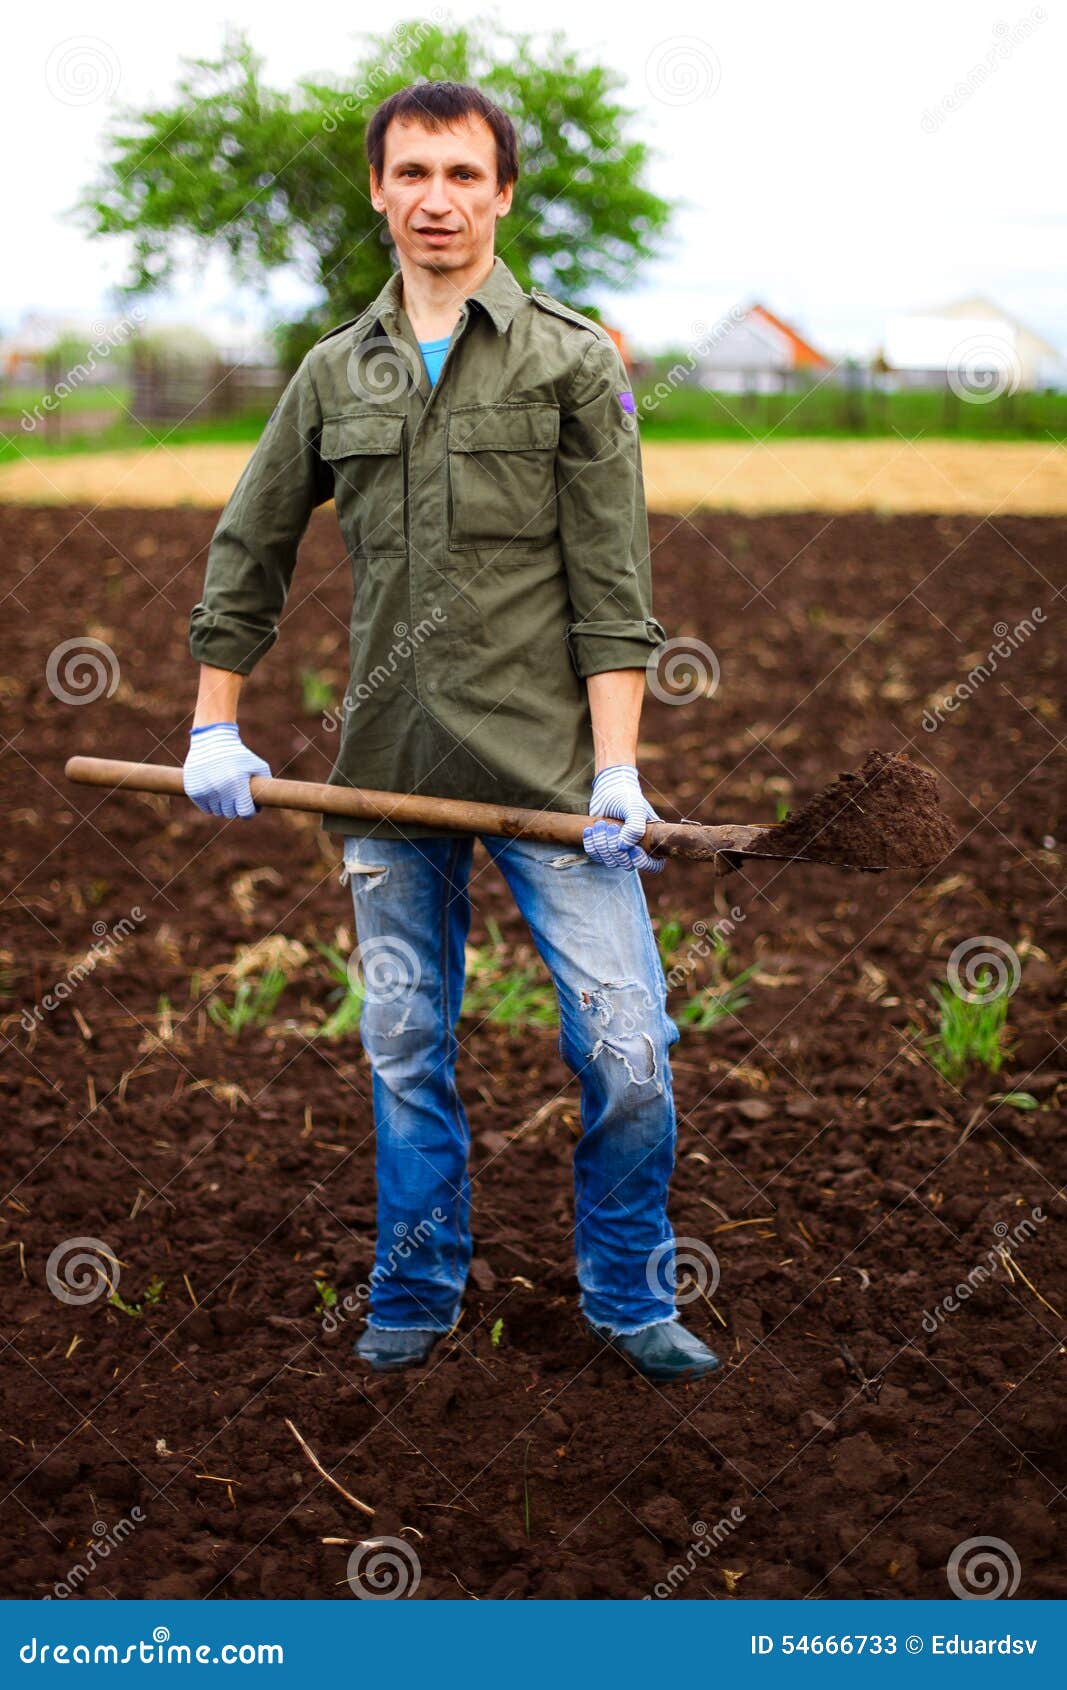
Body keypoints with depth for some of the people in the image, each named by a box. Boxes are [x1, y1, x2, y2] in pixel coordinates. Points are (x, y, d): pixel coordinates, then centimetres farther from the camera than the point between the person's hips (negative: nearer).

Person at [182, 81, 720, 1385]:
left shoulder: (574, 360, 1)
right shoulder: (334, 373, 10)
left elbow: (612, 586, -4)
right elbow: (247, 552, 19)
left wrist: (616, 769, -12)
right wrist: (215, 728, 14)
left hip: (547, 766, -3)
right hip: (386, 773, 3)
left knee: (627, 1046, -6)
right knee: (404, 1053, 11)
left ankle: (628, 1300, 15)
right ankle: (416, 1300, 28)